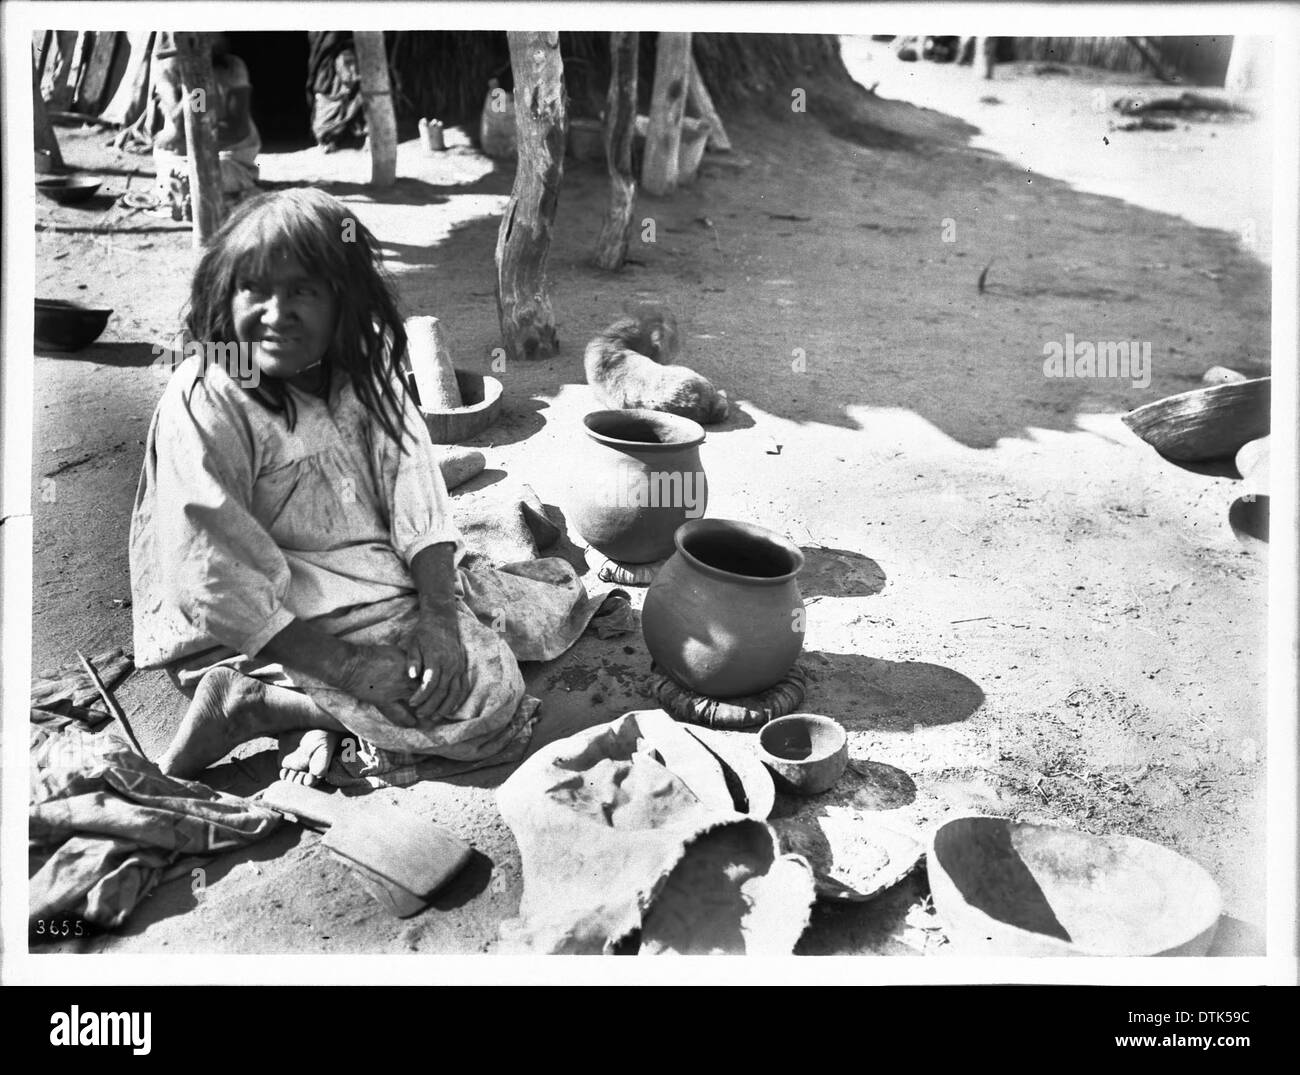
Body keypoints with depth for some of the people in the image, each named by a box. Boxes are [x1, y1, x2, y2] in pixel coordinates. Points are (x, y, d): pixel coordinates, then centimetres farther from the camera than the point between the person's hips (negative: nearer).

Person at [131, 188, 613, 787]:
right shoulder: (203, 404, -20)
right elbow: (219, 577, -23)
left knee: (560, 598, 11)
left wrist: (439, 609, -22)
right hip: (272, 622, -8)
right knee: (486, 700, -19)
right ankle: (251, 704, -11)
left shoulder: (363, 369, -2)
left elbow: (413, 490, -7)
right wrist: (348, 667, -27)